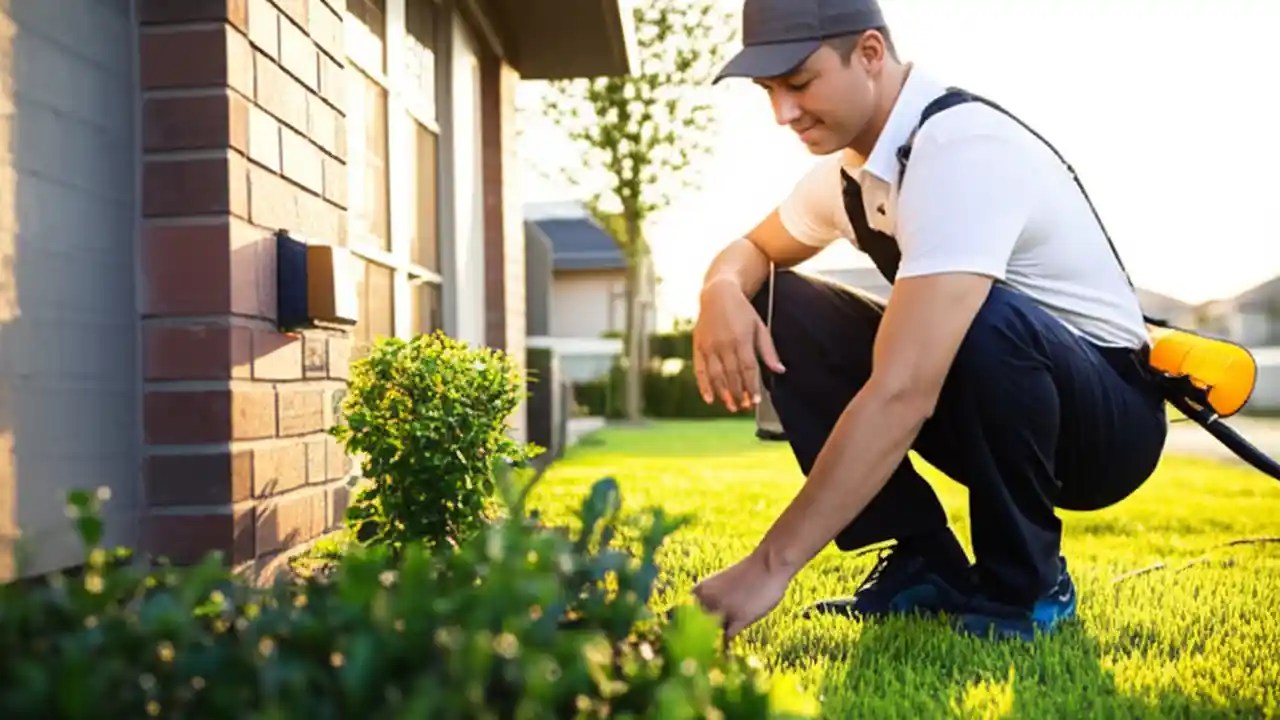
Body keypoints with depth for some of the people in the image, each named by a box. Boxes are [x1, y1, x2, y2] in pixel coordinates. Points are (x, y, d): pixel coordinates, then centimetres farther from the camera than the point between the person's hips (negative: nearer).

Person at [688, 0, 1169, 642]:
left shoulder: (964, 151, -29)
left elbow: (903, 392, -39)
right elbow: (752, 251, 12)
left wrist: (770, 566, -40)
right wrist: (721, 294, -15)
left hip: (1109, 417, -7)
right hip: (984, 407, 7)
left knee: (981, 319, -40)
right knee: (768, 309, -6)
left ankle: (1025, 587, -13)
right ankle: (924, 565, -2)